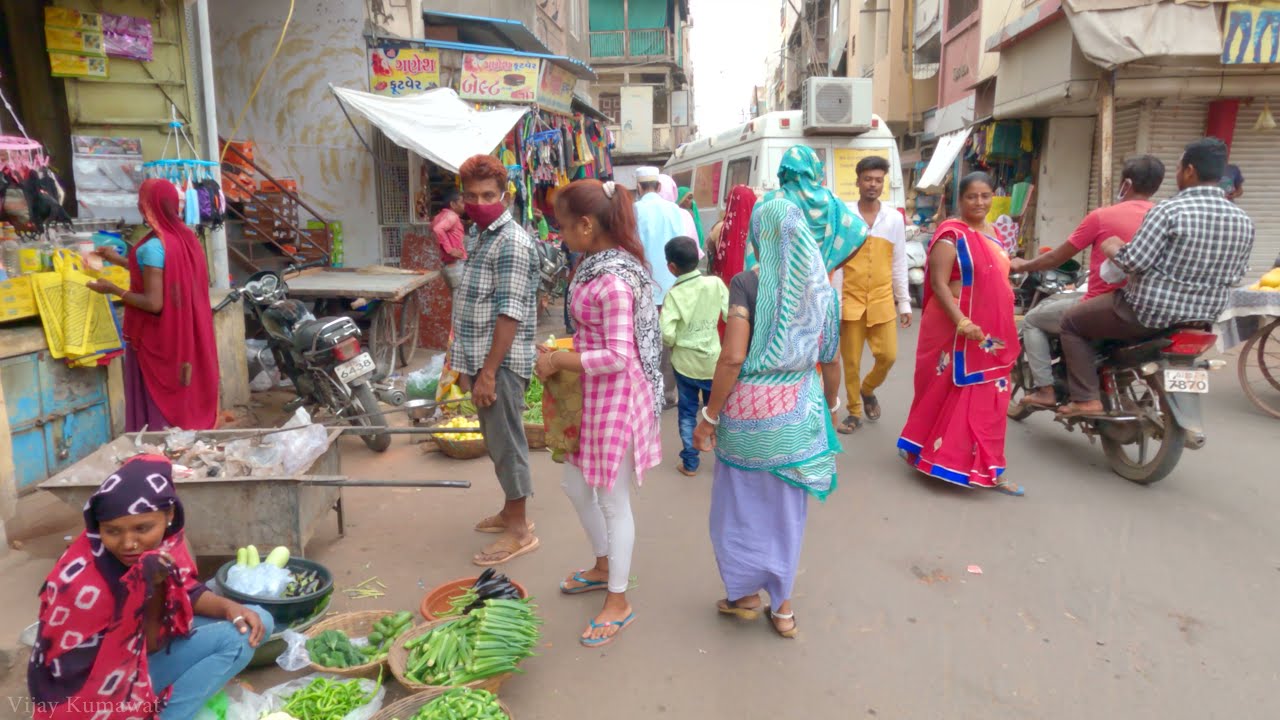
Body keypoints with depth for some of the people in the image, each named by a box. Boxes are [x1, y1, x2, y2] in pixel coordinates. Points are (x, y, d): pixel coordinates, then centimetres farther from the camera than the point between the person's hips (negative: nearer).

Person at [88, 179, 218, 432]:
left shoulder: (153, 246, -19)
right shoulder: (186, 237, 4)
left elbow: (153, 303, -22)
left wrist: (113, 289, -10)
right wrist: (120, 261, 24)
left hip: (157, 342, -7)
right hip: (184, 340, 8)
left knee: (157, 411, 3)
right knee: (184, 403, 15)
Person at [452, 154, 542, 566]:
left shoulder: (512, 243, -17)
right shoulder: (482, 237, 13)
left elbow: (510, 313, -21)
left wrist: (489, 372, -22)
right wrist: (470, 364, 18)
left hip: (501, 364, -9)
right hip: (481, 359, 9)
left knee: (506, 443, -1)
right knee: (496, 442, 18)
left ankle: (520, 531, 11)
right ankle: (511, 512, 32)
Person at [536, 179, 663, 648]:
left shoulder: (613, 281, -25)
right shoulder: (596, 263, 5)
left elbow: (618, 356, -27)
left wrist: (559, 361, -19)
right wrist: (560, 353, 4)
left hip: (615, 397, -10)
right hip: (592, 395, 10)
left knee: (613, 500, 6)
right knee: (576, 485, 23)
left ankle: (618, 602, 25)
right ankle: (604, 566, 45)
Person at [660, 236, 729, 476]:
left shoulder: (674, 294, -15)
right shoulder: (716, 283, -9)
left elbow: (666, 334, -22)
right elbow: (732, 317, -9)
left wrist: (672, 344, -1)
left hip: (685, 361, -2)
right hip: (713, 359, 2)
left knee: (687, 412, 12)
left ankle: (690, 463, 18)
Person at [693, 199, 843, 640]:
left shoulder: (747, 283, -13)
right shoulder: (820, 286, 1)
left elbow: (732, 358, -19)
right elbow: (830, 359, 6)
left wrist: (709, 416, -10)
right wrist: (831, 405, 22)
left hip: (749, 406, -4)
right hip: (799, 410, 4)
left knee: (741, 504, 15)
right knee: (786, 508, 16)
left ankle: (745, 594, 29)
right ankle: (781, 604, 28)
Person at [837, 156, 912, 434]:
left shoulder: (895, 218, 4)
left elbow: (899, 264, 8)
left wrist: (904, 303, 7)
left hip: (883, 301, 2)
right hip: (851, 301, -2)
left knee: (888, 356, 0)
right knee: (851, 361, 4)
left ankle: (868, 390, 31)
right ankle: (854, 412, 21)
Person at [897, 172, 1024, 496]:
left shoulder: (993, 233, 12)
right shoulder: (951, 235, -12)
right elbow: (939, 285, -19)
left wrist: (1006, 329, 20)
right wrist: (962, 323, -29)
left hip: (991, 332, 8)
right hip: (956, 330, -8)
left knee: (989, 400, 11)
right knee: (947, 394, 1)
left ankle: (986, 469, 22)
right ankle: (933, 456, 16)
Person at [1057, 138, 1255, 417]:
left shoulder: (1169, 210, -19)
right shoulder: (1243, 221, 3)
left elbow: (1134, 261, -21)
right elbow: (1235, 277, 11)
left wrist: (1112, 249, -2)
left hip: (1149, 312, -7)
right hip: (1203, 318, 7)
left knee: (1072, 322, 10)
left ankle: (1087, 399, 2)